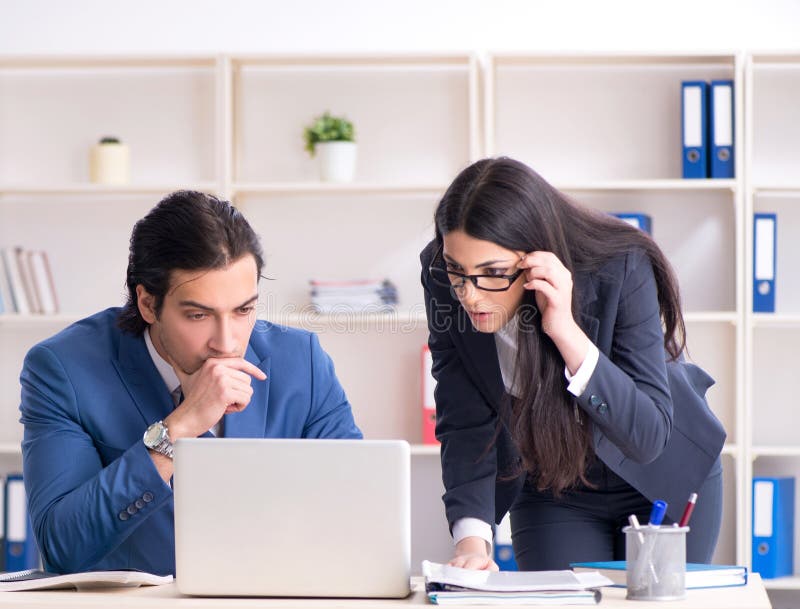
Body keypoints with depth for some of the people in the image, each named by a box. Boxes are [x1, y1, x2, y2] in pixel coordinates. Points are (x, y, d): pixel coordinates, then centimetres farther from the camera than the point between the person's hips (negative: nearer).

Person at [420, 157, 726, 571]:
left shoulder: (620, 272, -32)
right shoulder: (443, 279, -23)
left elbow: (648, 436, -34)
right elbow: (464, 424, -18)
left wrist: (567, 332, -45)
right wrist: (471, 538, -33)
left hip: (662, 479, -2)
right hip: (548, 487, 2)